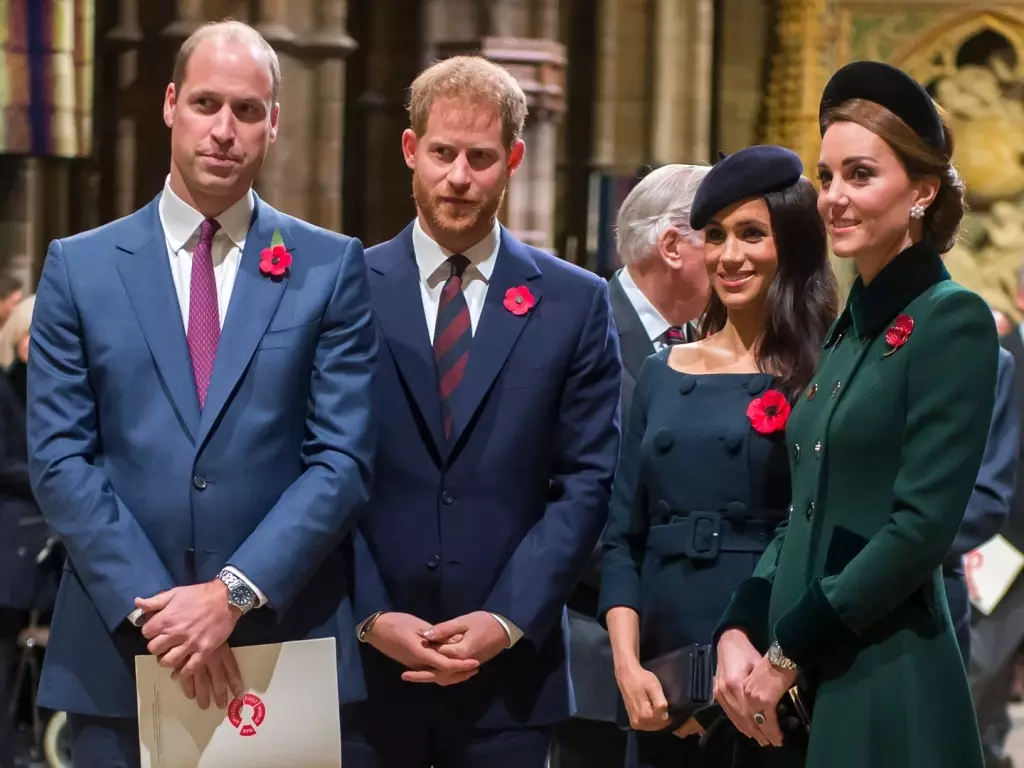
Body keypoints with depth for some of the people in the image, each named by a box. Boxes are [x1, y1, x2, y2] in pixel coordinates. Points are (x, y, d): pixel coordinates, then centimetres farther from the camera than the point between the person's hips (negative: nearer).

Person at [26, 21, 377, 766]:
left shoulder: (331, 267, 4)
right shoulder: (79, 267, 6)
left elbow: (343, 458, -3)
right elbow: (60, 459, -1)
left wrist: (234, 593, -14)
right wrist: (152, 606, -11)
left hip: (289, 648, 0)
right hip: (120, 650, 1)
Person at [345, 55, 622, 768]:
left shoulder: (575, 303, 4)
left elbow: (586, 482, 1)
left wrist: (506, 621, -8)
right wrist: (373, 616, -9)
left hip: (510, 666, 0)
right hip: (363, 661, 0)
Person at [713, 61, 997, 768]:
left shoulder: (952, 323, -10)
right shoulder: (849, 329, 13)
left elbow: (922, 527, -17)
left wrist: (787, 653, -13)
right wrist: (739, 633, 0)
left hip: (888, 685, -7)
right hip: (801, 689, 7)